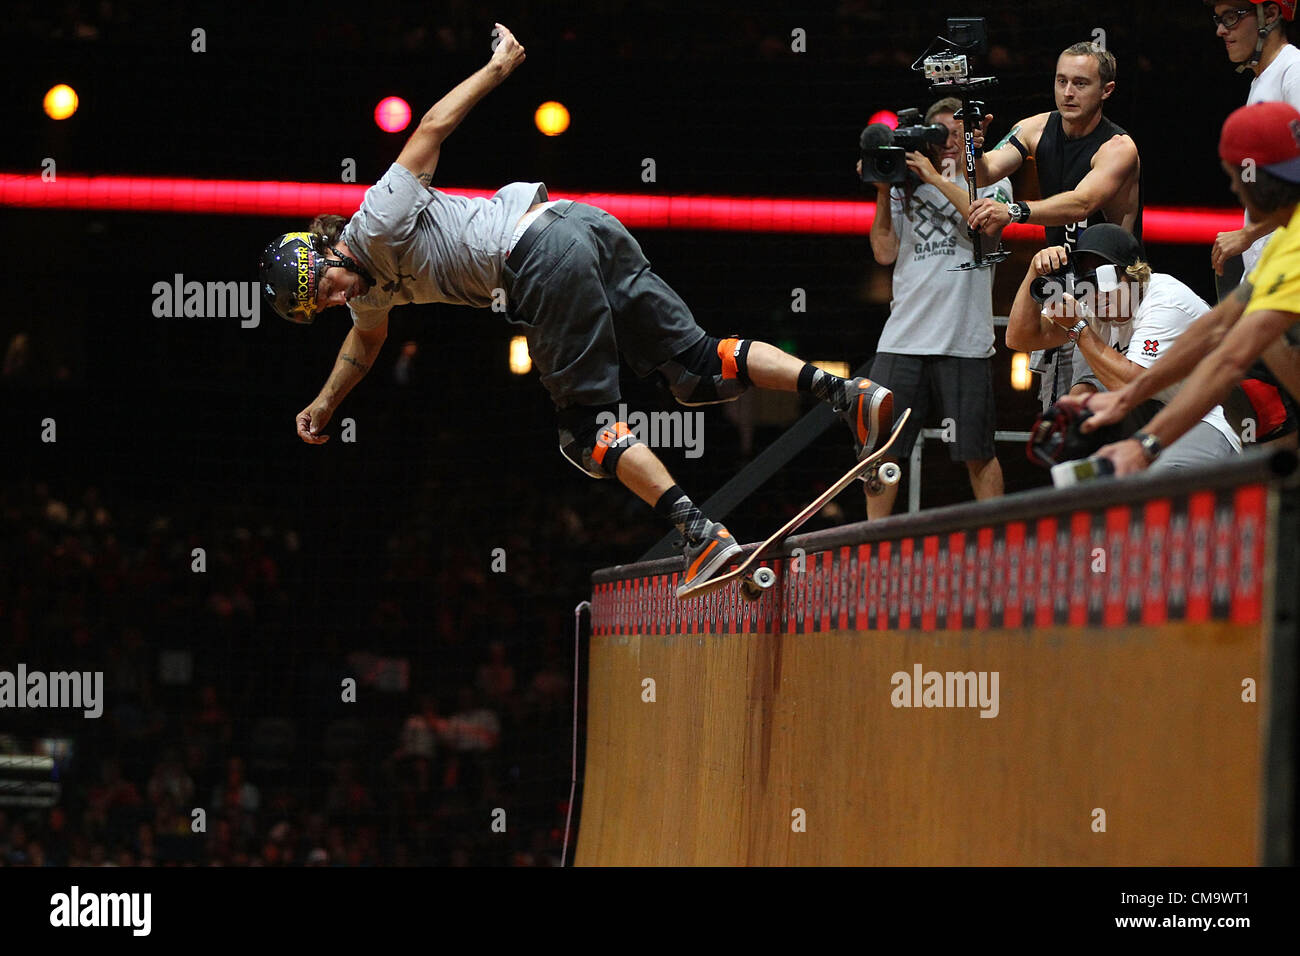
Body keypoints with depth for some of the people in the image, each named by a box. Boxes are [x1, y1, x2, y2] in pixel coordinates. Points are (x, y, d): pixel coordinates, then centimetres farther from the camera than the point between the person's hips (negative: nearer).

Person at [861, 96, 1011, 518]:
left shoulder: (992, 183, 10)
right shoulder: (906, 186, 15)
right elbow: (885, 252, 10)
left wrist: (935, 177, -9)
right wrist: (883, 192, 2)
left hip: (964, 340, -3)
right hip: (902, 336, 3)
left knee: (977, 452, 1)